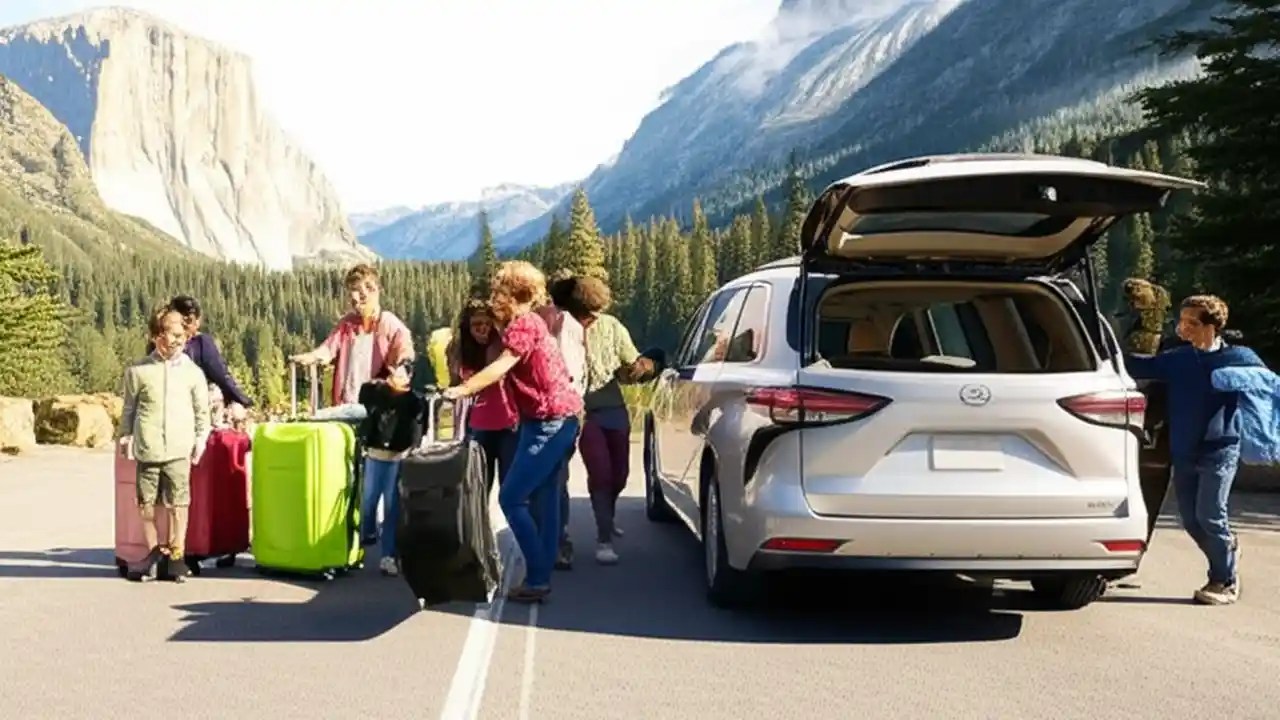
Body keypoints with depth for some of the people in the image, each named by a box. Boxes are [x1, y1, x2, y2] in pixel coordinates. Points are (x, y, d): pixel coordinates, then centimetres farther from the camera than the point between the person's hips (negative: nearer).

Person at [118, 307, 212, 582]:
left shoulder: (192, 371, 7)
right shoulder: (137, 371, 4)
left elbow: (202, 410, 13)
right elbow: (129, 408, 12)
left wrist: (201, 438, 7)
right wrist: (125, 436, 5)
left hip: (179, 449, 0)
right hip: (147, 450, 0)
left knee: (178, 504, -1)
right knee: (146, 504, 4)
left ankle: (176, 555, 10)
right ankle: (155, 551, 20)